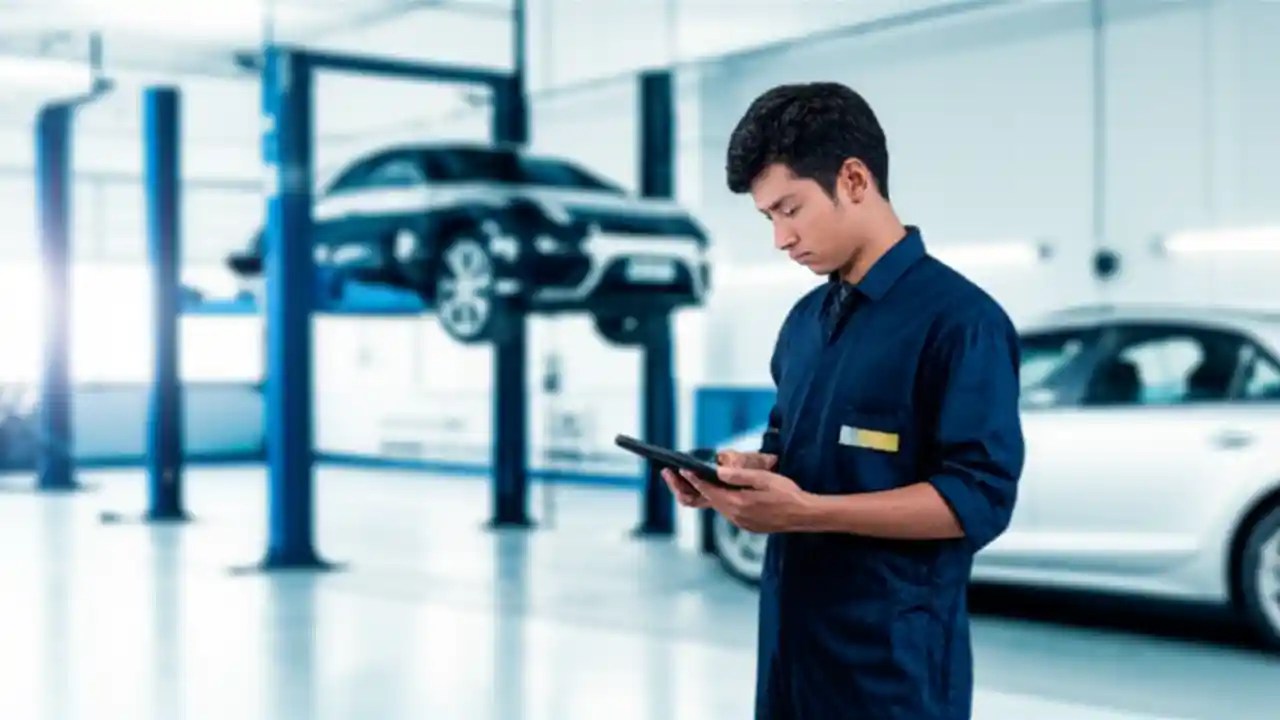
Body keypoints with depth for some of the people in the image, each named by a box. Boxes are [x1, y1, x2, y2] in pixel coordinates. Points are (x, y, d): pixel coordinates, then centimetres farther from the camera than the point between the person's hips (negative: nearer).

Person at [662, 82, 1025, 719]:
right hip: (792, 632, 7)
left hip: (893, 651, -7)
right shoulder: (805, 318, 11)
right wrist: (741, 474, -3)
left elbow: (979, 498, -19)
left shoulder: (959, 319, -13)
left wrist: (806, 511, -24)